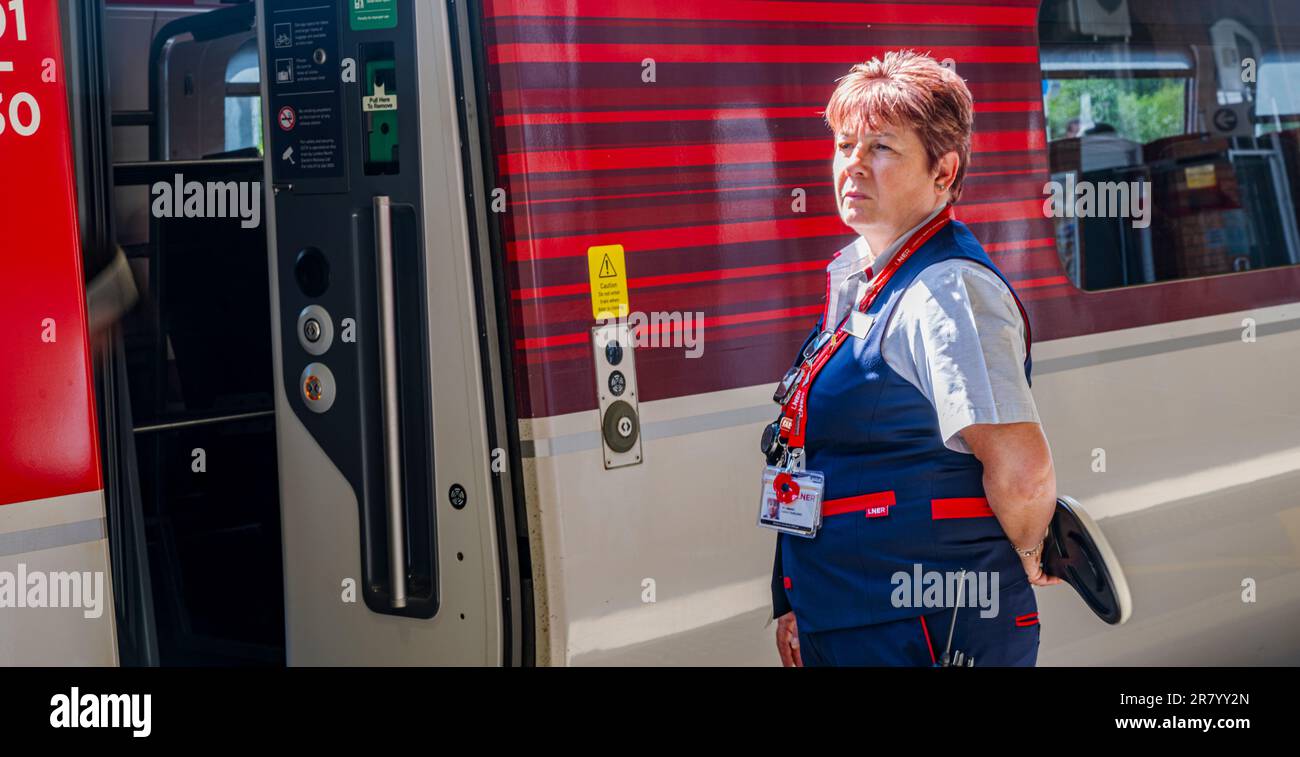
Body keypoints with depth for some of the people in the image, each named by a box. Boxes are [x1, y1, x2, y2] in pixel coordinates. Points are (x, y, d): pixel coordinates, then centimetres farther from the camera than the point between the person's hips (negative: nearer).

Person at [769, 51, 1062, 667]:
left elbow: (1023, 473, -26)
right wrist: (797, 606, 18)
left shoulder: (947, 291, -17)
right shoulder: (851, 277, 12)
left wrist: (1028, 559, -8)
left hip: (930, 633, -9)